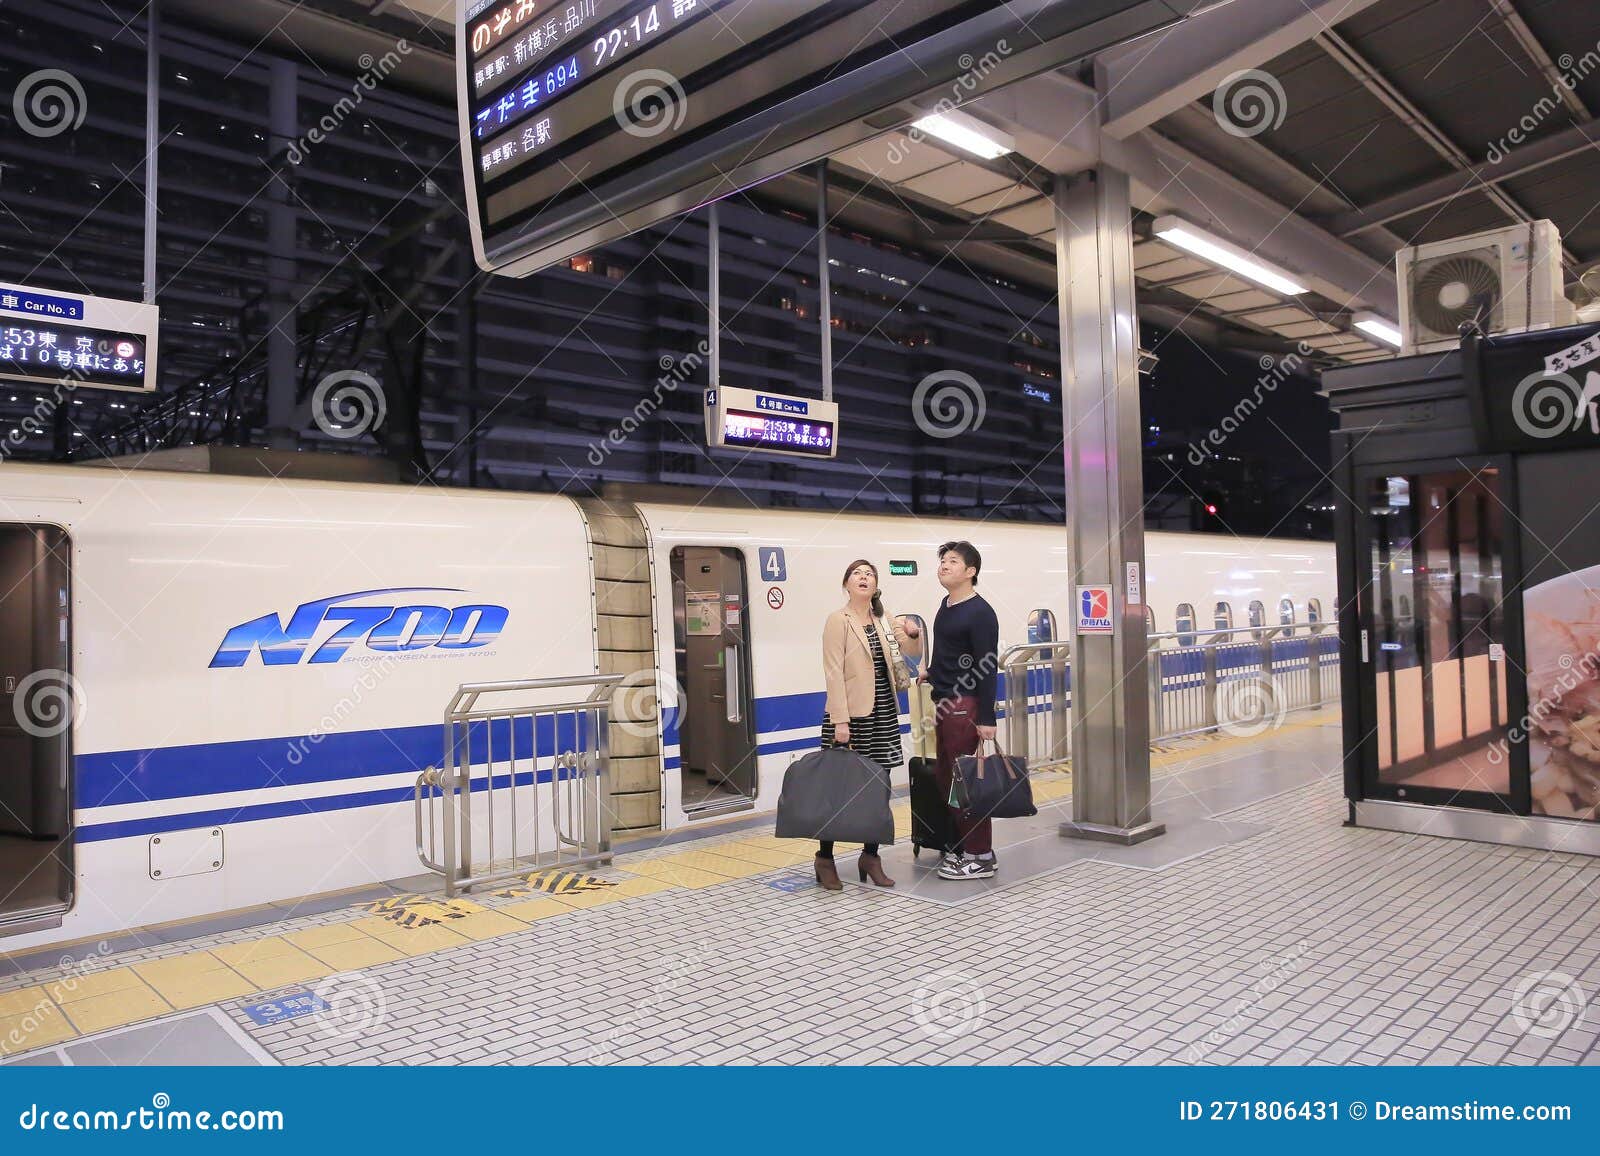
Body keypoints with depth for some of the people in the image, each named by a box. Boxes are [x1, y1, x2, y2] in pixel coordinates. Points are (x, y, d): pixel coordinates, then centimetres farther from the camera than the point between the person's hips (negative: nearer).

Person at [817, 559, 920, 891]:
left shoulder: (882, 620, 10)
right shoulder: (838, 620, -8)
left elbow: (913, 652, 19)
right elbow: (834, 673, -13)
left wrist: (912, 633, -5)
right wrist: (840, 721, -20)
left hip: (883, 714, 6)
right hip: (851, 715, -6)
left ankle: (870, 857, 22)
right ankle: (825, 859, 13)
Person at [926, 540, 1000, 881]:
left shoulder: (980, 613, -12)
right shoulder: (946, 605, 12)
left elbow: (987, 667, -15)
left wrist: (986, 718, -18)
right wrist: (933, 671, 11)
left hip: (965, 705, -9)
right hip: (944, 702, 9)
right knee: (946, 776, 14)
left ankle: (980, 857, 5)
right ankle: (961, 846, 24)